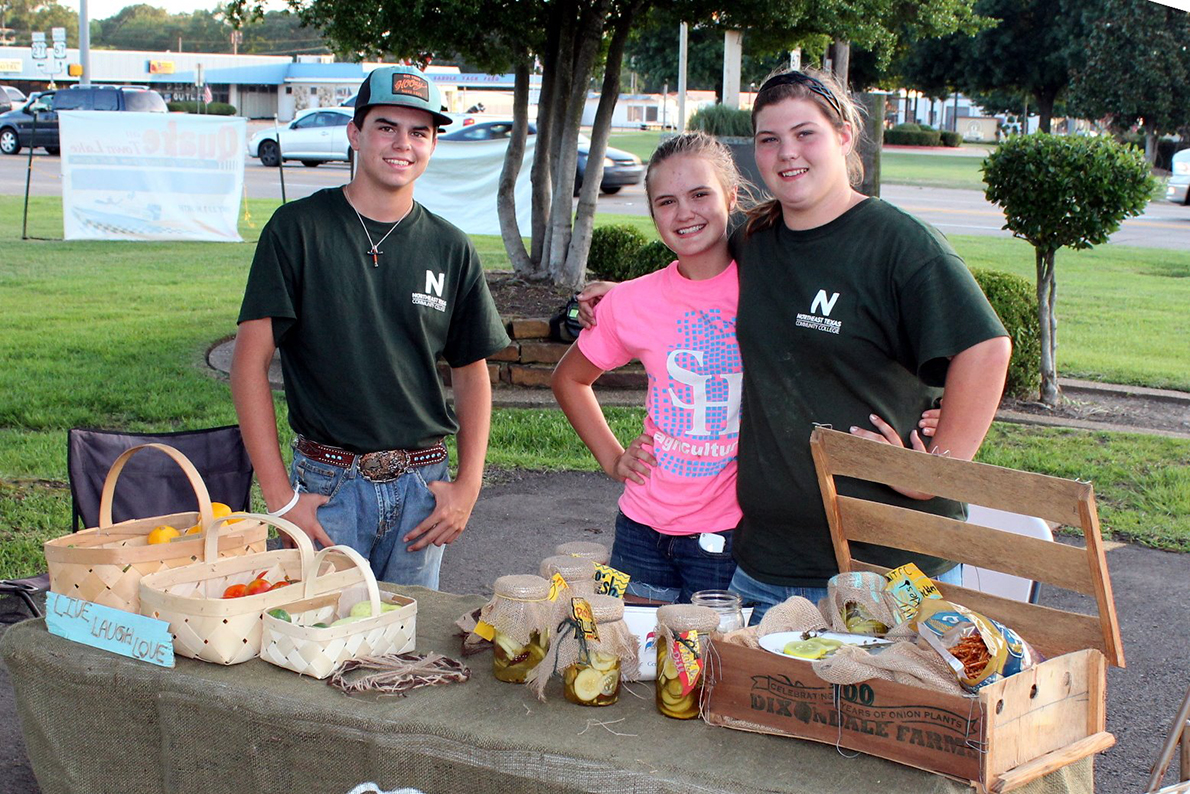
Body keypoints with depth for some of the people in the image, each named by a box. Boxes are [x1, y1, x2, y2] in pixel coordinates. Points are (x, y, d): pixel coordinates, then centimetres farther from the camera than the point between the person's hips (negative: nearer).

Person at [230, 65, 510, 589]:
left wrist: (468, 486, 2)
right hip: (328, 485, -3)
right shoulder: (299, 229, -4)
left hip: (422, 485, 3)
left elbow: (472, 373, 13)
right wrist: (279, 497, -11)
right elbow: (250, 361, -7)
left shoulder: (451, 249, 6)